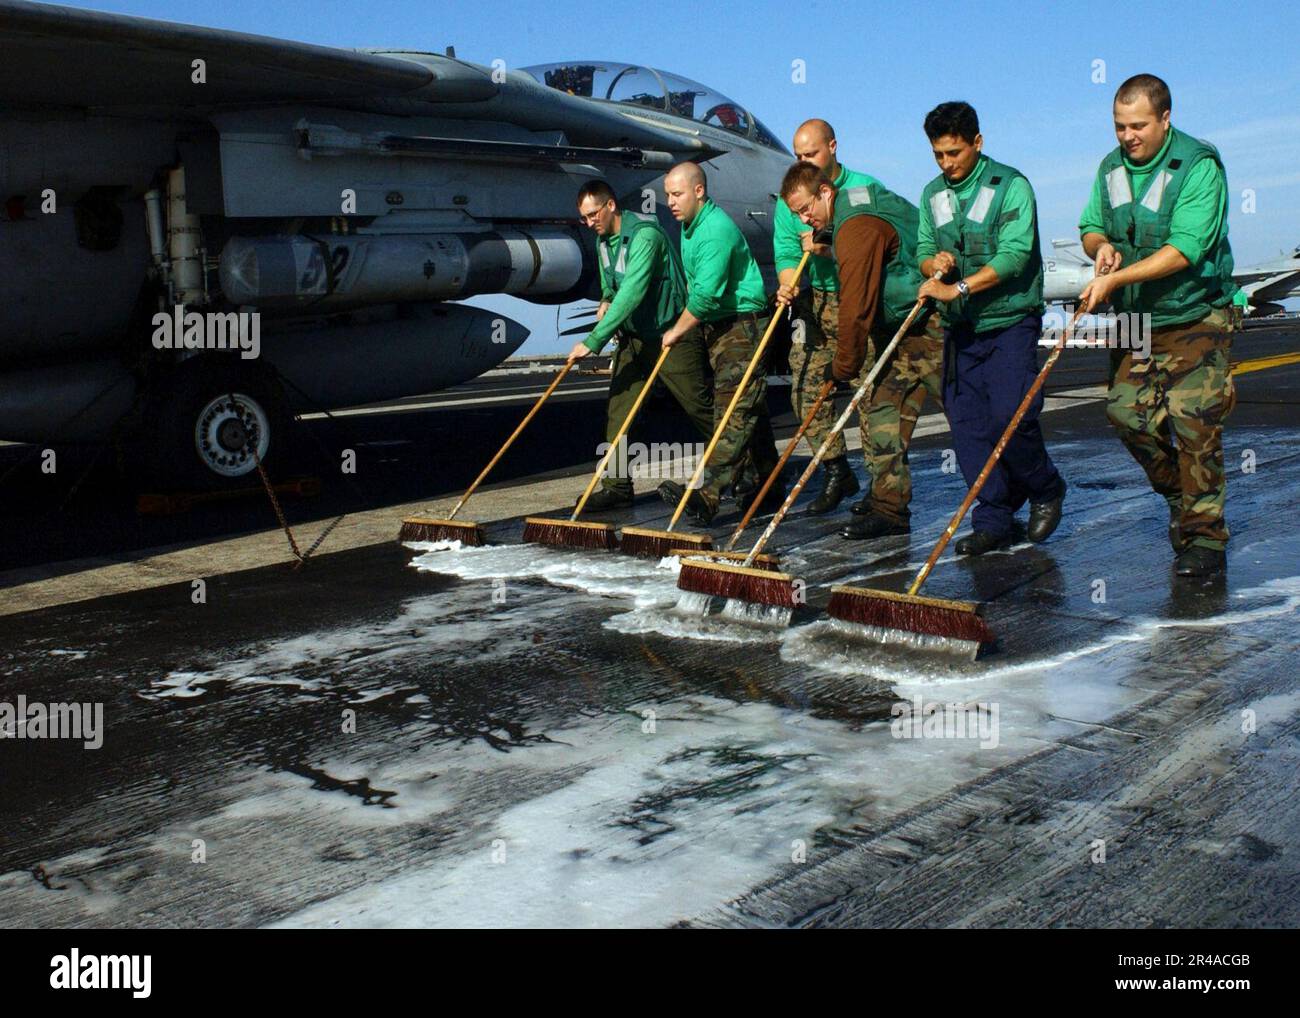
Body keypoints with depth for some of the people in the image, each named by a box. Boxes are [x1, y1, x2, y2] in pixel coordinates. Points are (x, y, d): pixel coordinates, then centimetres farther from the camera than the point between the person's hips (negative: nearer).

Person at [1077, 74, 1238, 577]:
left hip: (1194, 319, -6)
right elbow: (1090, 227, 14)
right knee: (1126, 411, 3)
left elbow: (1183, 250, -23)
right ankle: (1182, 497, 27)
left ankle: (1204, 536, 0)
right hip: (1133, 320, 6)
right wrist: (1101, 244, -11)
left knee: (1194, 422, -9)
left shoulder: (1199, 166, -14)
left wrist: (1116, 278, -29)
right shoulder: (1112, 167, 6)